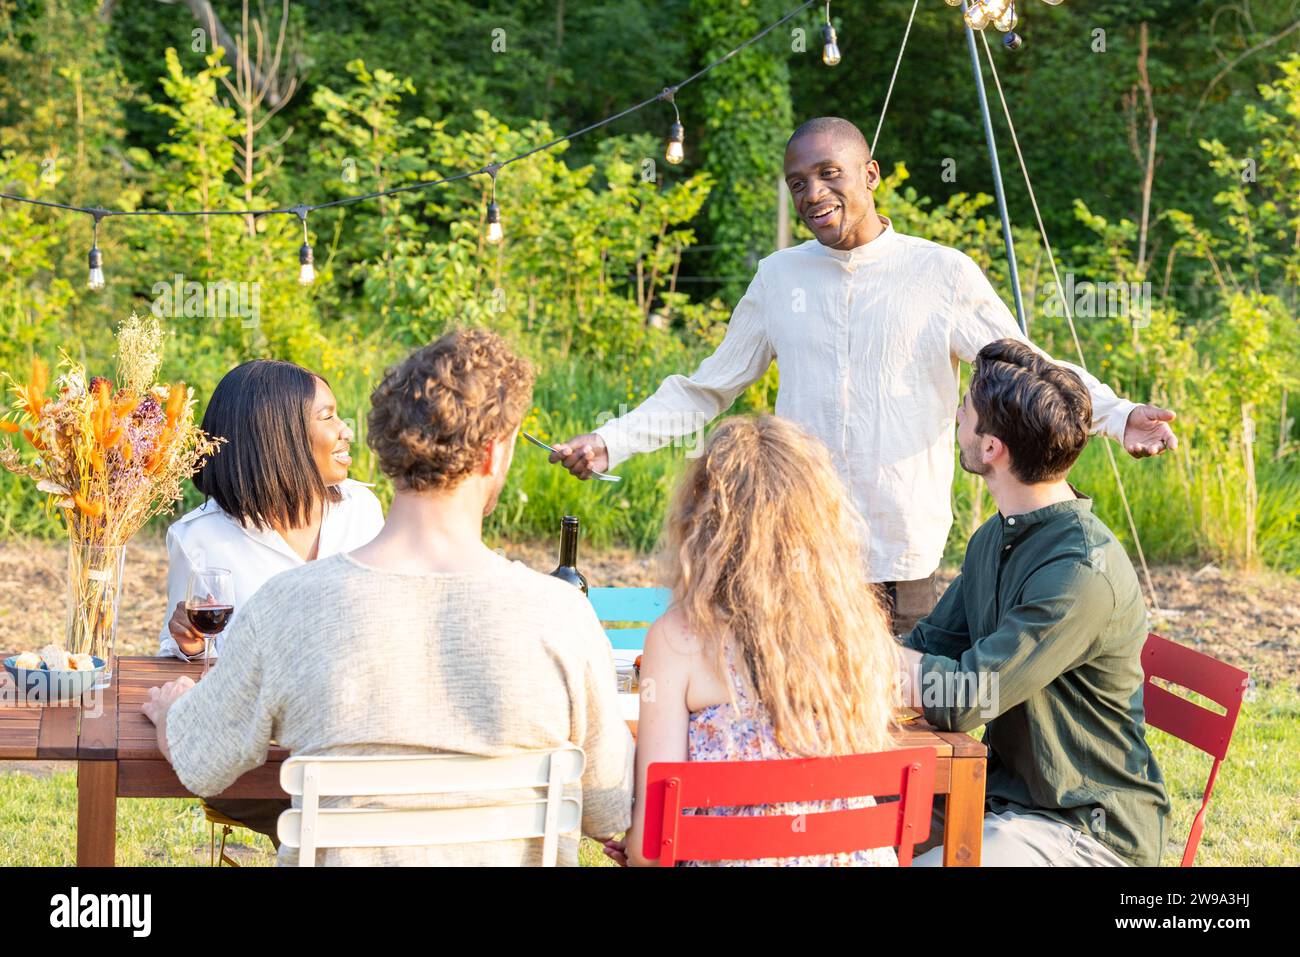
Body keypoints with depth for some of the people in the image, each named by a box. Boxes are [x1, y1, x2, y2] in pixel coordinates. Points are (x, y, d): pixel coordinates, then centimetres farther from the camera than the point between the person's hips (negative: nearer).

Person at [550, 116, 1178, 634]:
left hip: (900, 563, -2)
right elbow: (706, 390, 17)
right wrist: (612, 442, 8)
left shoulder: (943, 275, 2)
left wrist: (1118, 417, -14)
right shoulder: (779, 277, 11)